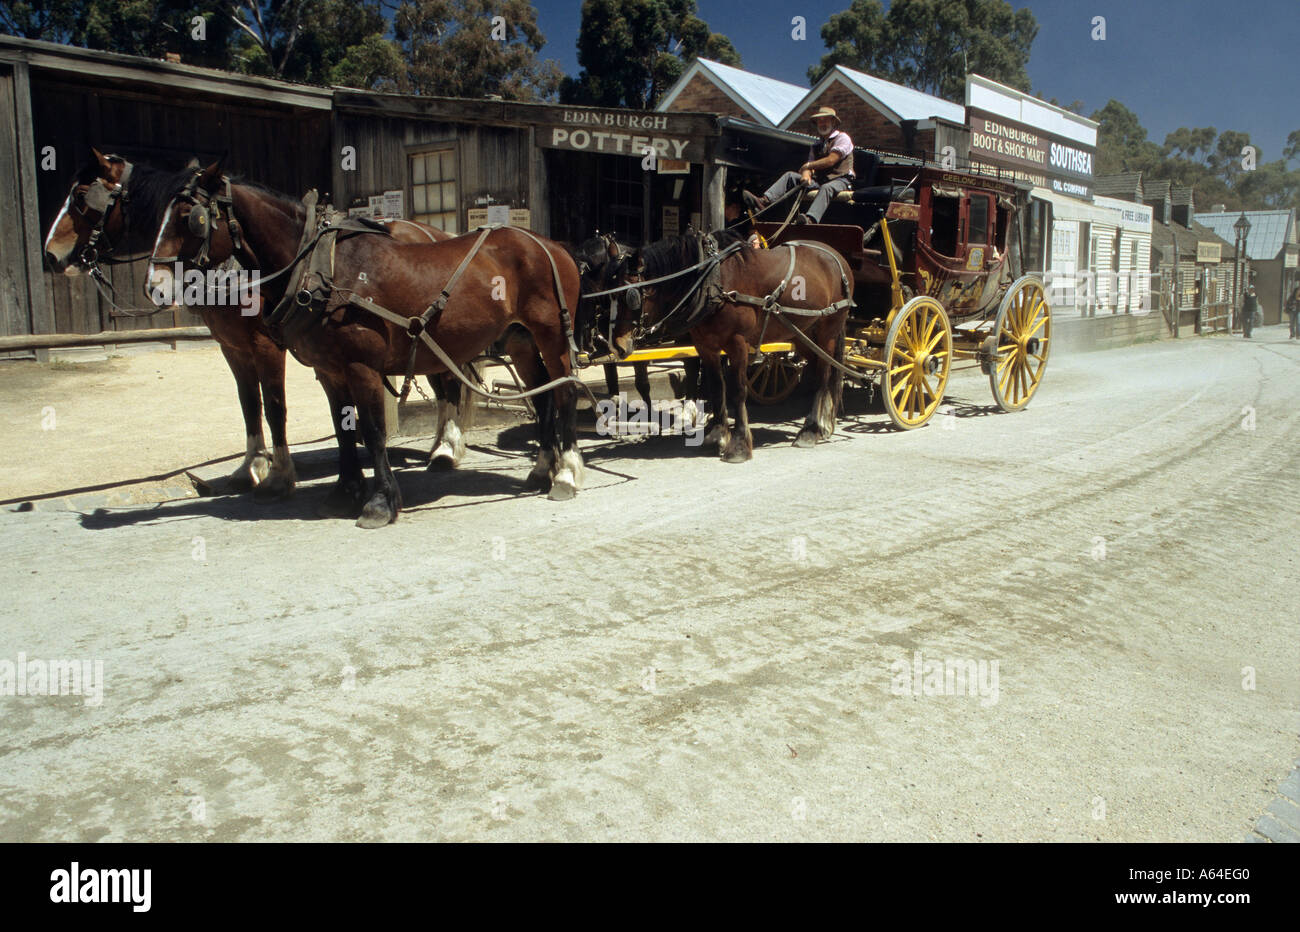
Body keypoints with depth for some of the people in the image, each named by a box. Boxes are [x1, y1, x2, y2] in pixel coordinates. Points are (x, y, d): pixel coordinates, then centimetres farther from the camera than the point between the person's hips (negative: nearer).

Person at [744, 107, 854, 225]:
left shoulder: (842, 138, 3)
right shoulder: (816, 145, 23)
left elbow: (831, 161, -10)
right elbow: (810, 165, 10)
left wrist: (807, 166, 0)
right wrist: (806, 174, -16)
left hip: (839, 180, -6)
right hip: (819, 180, 6)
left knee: (826, 188, -41)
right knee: (789, 176, -8)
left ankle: (810, 219, -67)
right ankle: (764, 201, -27)